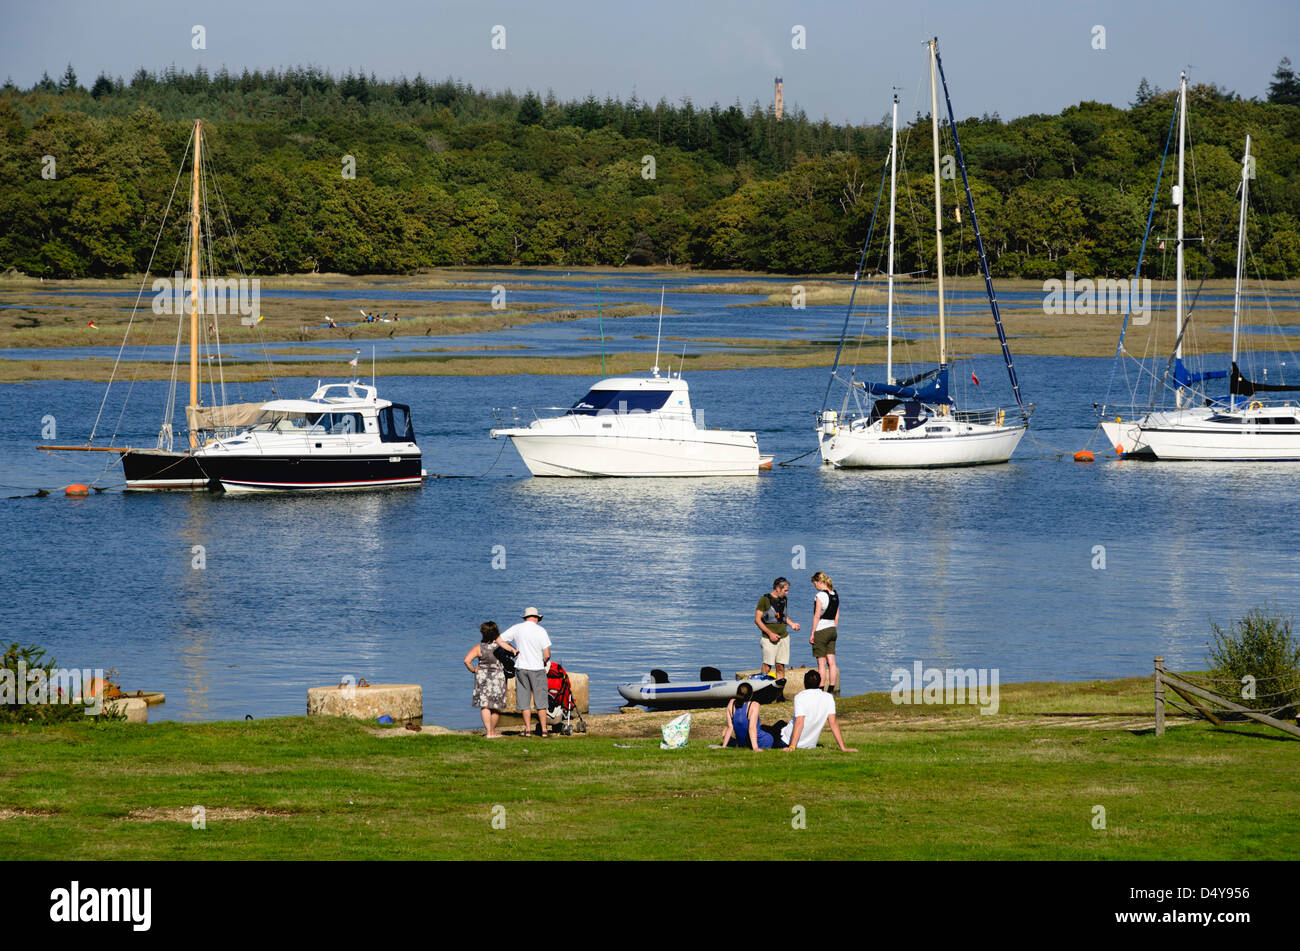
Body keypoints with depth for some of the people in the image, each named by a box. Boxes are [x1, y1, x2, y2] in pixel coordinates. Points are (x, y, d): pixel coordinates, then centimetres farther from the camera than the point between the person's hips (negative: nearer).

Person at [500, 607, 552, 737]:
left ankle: (528, 729, 7)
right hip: (537, 668, -2)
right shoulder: (541, 630, -7)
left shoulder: (517, 628, 1)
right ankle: (544, 730, 5)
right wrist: (545, 662, 11)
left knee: (524, 699, 9)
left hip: (521, 667, 2)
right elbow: (547, 654, -10)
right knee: (540, 699, 5)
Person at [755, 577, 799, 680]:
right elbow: (757, 620, -9)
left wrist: (792, 624, 7)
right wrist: (770, 633, -16)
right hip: (769, 639, -6)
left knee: (780, 667, 3)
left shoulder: (783, 599, 12)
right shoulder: (765, 599, -7)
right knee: (767, 667, -8)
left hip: (784, 637, 6)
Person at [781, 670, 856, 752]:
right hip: (810, 745, 5)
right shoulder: (828, 698, -4)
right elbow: (833, 723, -7)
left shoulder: (800, 697, -16)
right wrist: (843, 748, -6)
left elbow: (799, 723, -24)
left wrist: (792, 747, -27)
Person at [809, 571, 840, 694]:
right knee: (831, 662, 7)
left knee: (821, 663, -4)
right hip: (832, 629, 7)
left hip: (821, 630, -7)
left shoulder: (821, 595, -15)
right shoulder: (835, 595, 8)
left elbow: (817, 616, -15)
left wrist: (812, 634, -11)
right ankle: (831, 689, 7)